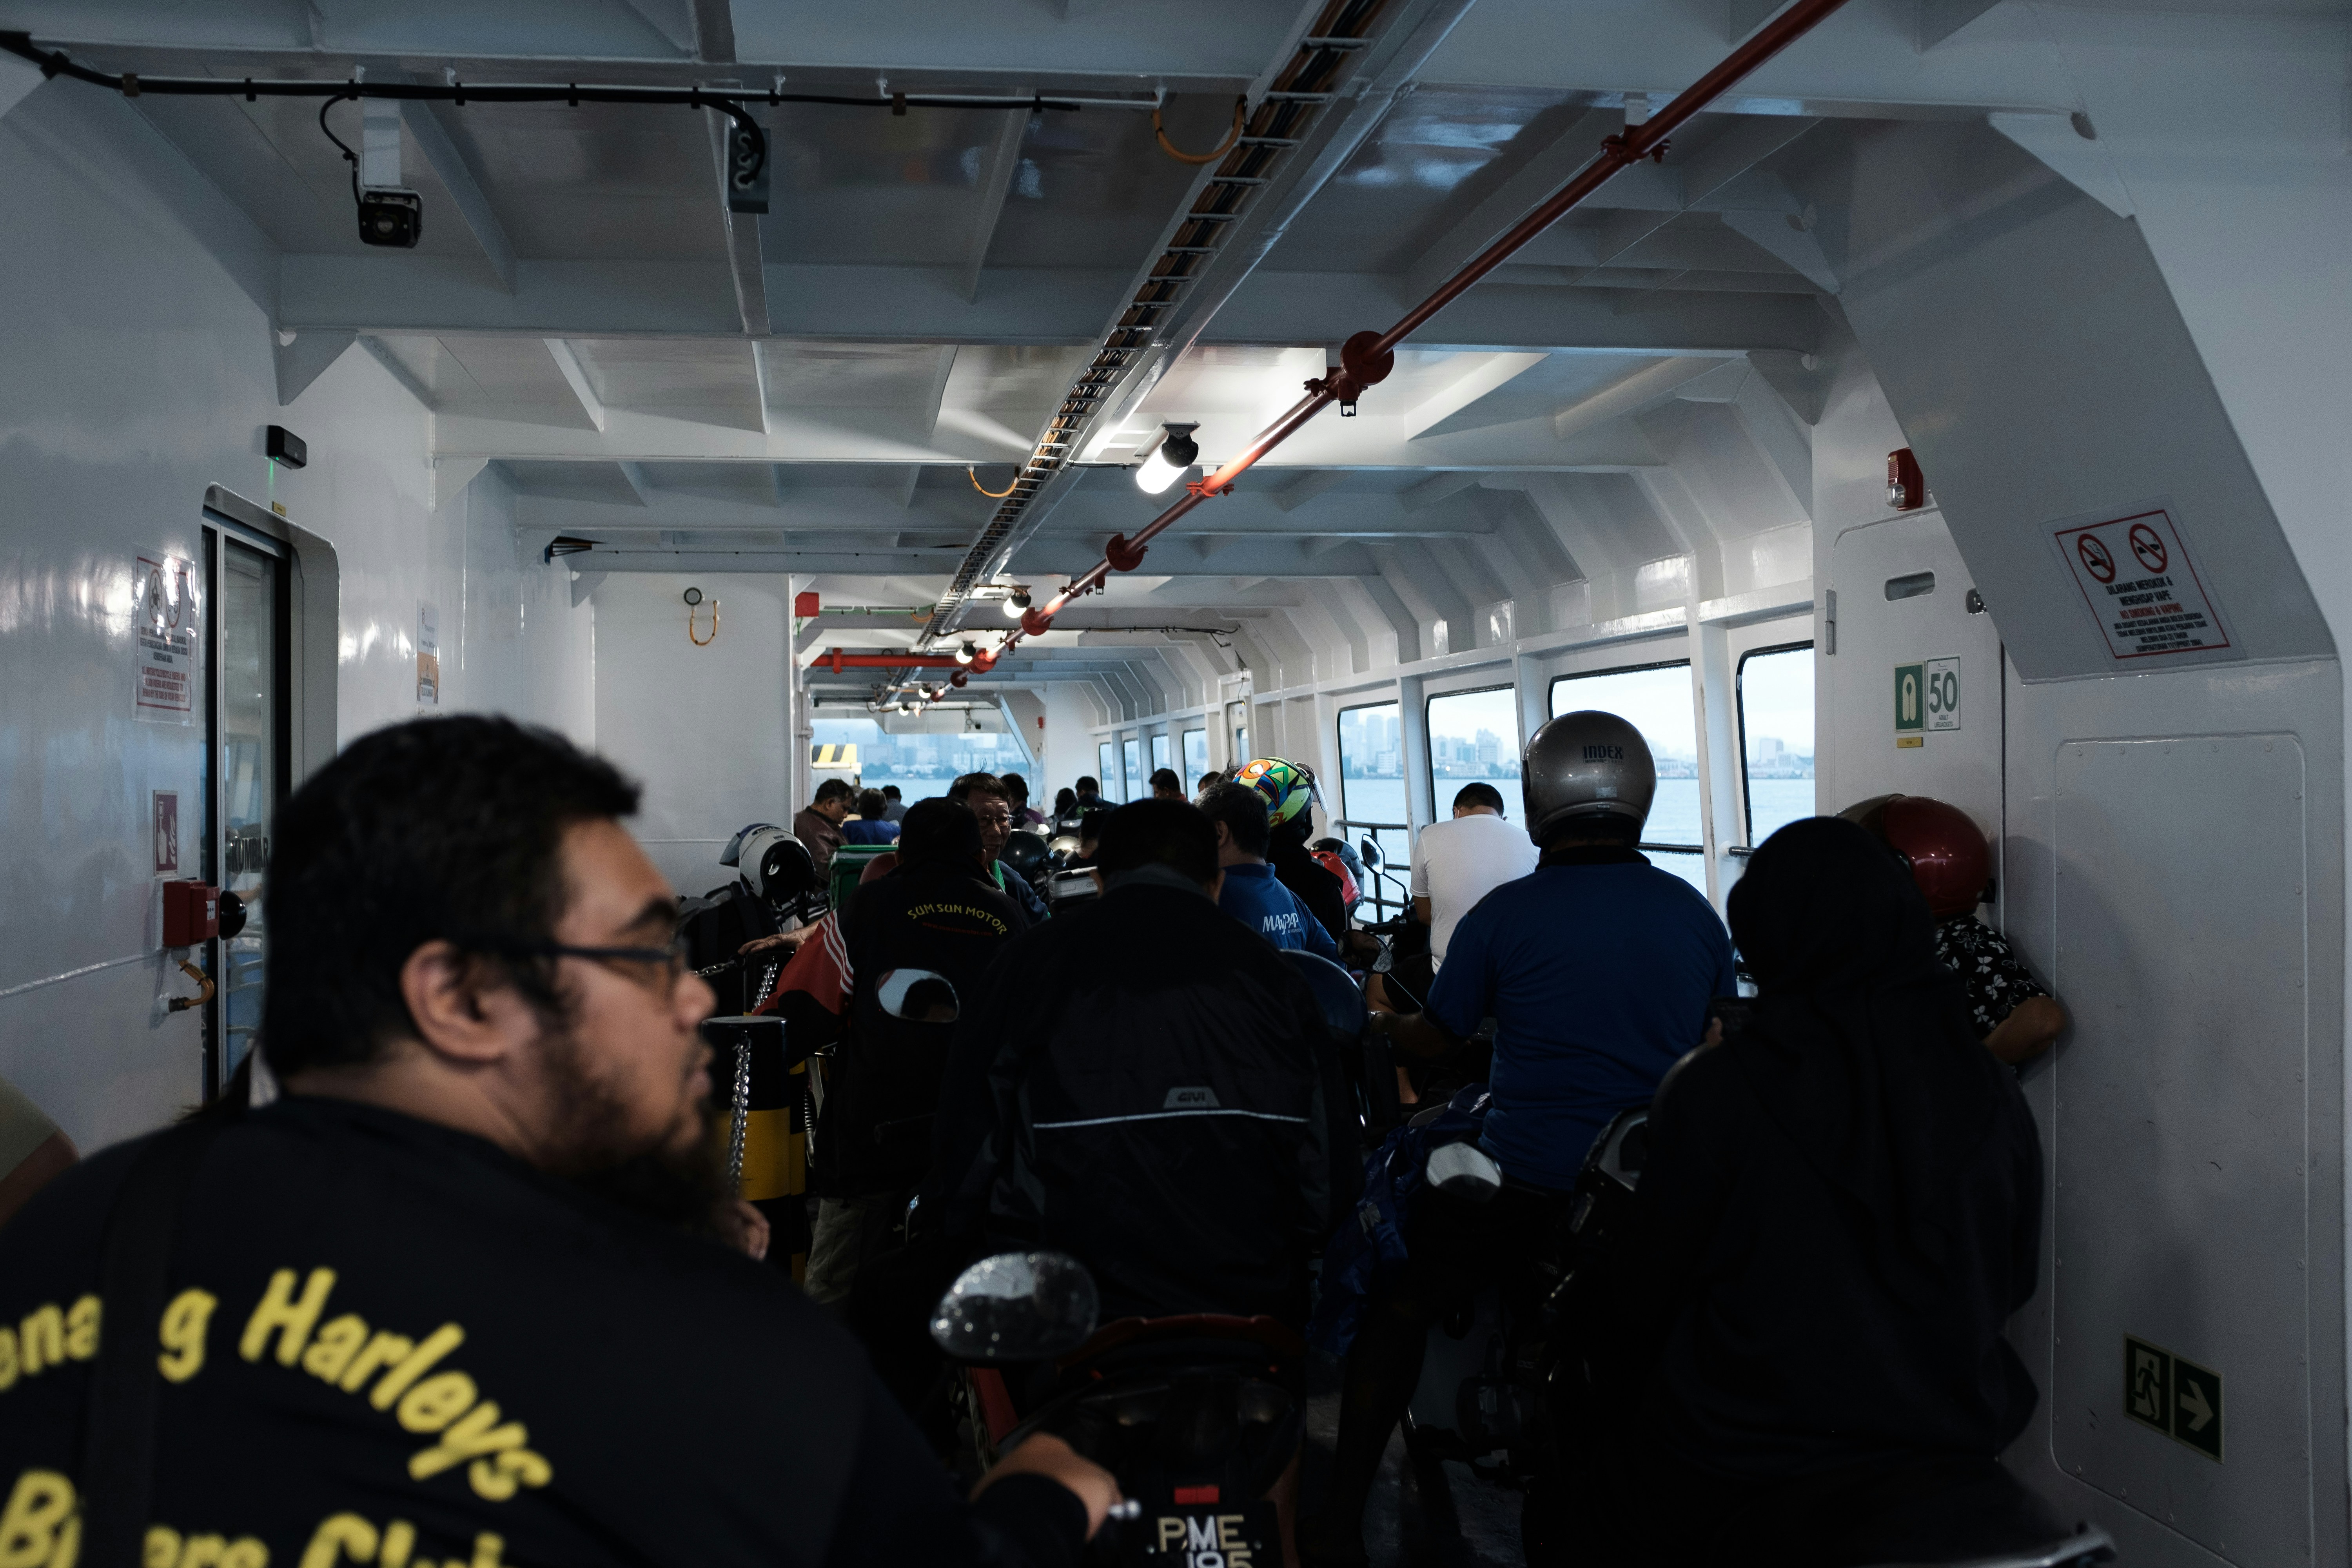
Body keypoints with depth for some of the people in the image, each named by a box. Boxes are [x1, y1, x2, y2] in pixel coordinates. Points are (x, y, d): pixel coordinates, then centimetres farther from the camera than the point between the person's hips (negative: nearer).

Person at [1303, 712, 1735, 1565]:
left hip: (1523, 1186, -3)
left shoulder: (1503, 915, -7)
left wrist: (1379, 1023, 26)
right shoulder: (1696, 915, 1)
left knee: (1396, 1307, 15)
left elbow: (1434, 1040, 5)